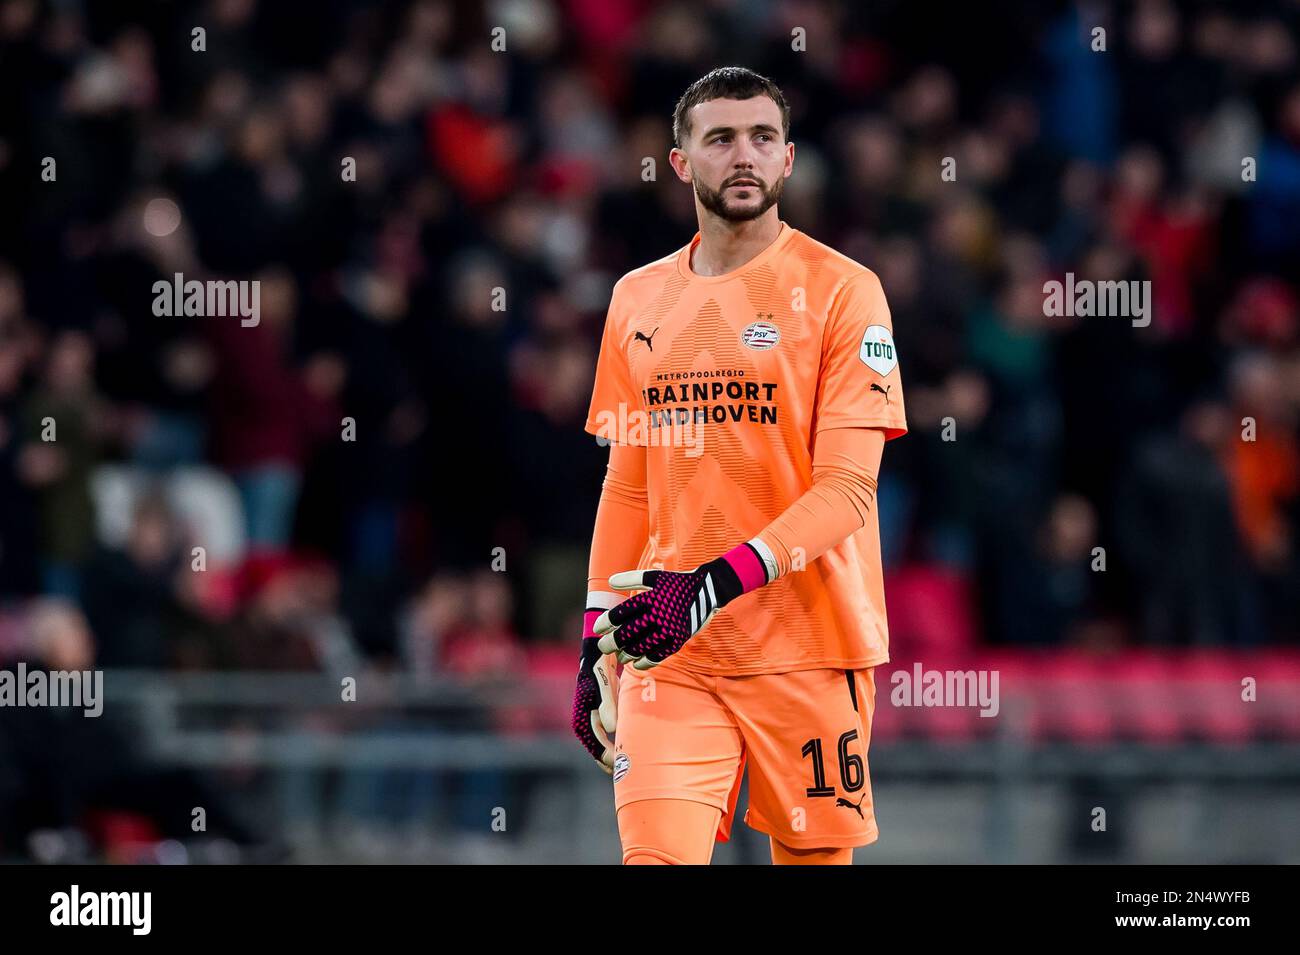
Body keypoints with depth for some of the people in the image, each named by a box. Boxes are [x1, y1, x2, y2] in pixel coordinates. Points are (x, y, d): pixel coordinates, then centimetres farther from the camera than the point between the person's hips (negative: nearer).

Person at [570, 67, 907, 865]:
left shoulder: (843, 290, -4)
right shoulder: (639, 299, 11)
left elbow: (846, 490, -12)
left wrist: (717, 585, -23)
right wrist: (596, 643, 10)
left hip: (810, 649, -3)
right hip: (668, 652, 3)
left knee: (815, 854, 3)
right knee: (657, 853, -14)